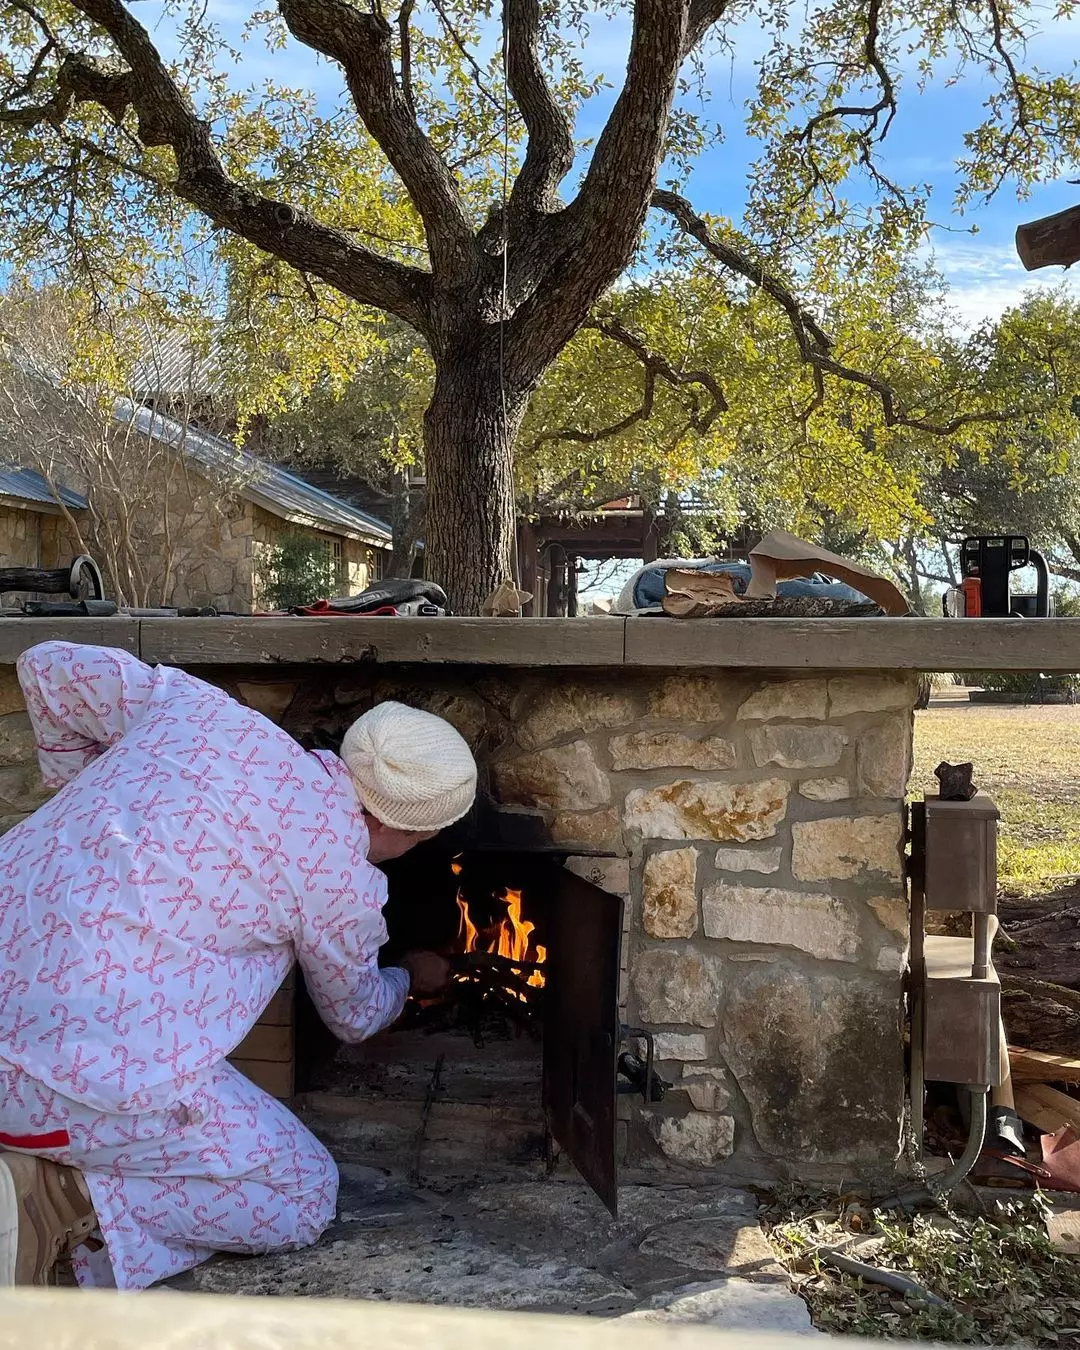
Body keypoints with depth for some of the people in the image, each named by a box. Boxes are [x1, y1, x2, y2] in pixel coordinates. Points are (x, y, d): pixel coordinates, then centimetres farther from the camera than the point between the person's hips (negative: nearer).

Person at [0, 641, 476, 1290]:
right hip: (91, 1064, -7)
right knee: (306, 1195, 11)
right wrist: (410, 978, 38)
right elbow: (355, 1014, 16)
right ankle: (64, 1193, -5)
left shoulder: (204, 708, 5)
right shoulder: (342, 874, -6)